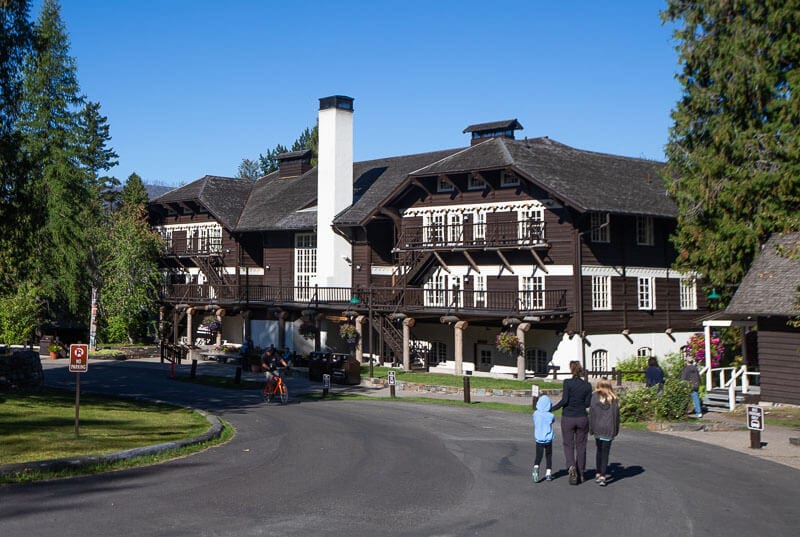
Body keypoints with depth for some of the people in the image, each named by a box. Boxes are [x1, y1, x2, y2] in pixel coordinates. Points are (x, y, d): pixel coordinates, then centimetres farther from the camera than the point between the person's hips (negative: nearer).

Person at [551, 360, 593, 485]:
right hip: (582, 418, 2)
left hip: (568, 418, -2)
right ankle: (580, 474, 19)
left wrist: (551, 409, -8)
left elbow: (564, 401, -18)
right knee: (581, 446, 14)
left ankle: (571, 466, -16)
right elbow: (587, 404, -3)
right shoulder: (587, 385, -3)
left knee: (568, 445, 10)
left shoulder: (567, 382, -11)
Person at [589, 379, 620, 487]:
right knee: (605, 453, 1)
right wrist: (616, 430, 10)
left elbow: (591, 413, -2)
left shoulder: (594, 397, -1)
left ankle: (599, 473, 22)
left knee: (599, 451, 18)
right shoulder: (613, 399, 1)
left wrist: (591, 429, 4)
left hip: (598, 429, 1)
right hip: (609, 429, -1)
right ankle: (602, 476, -5)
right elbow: (616, 415, 2)